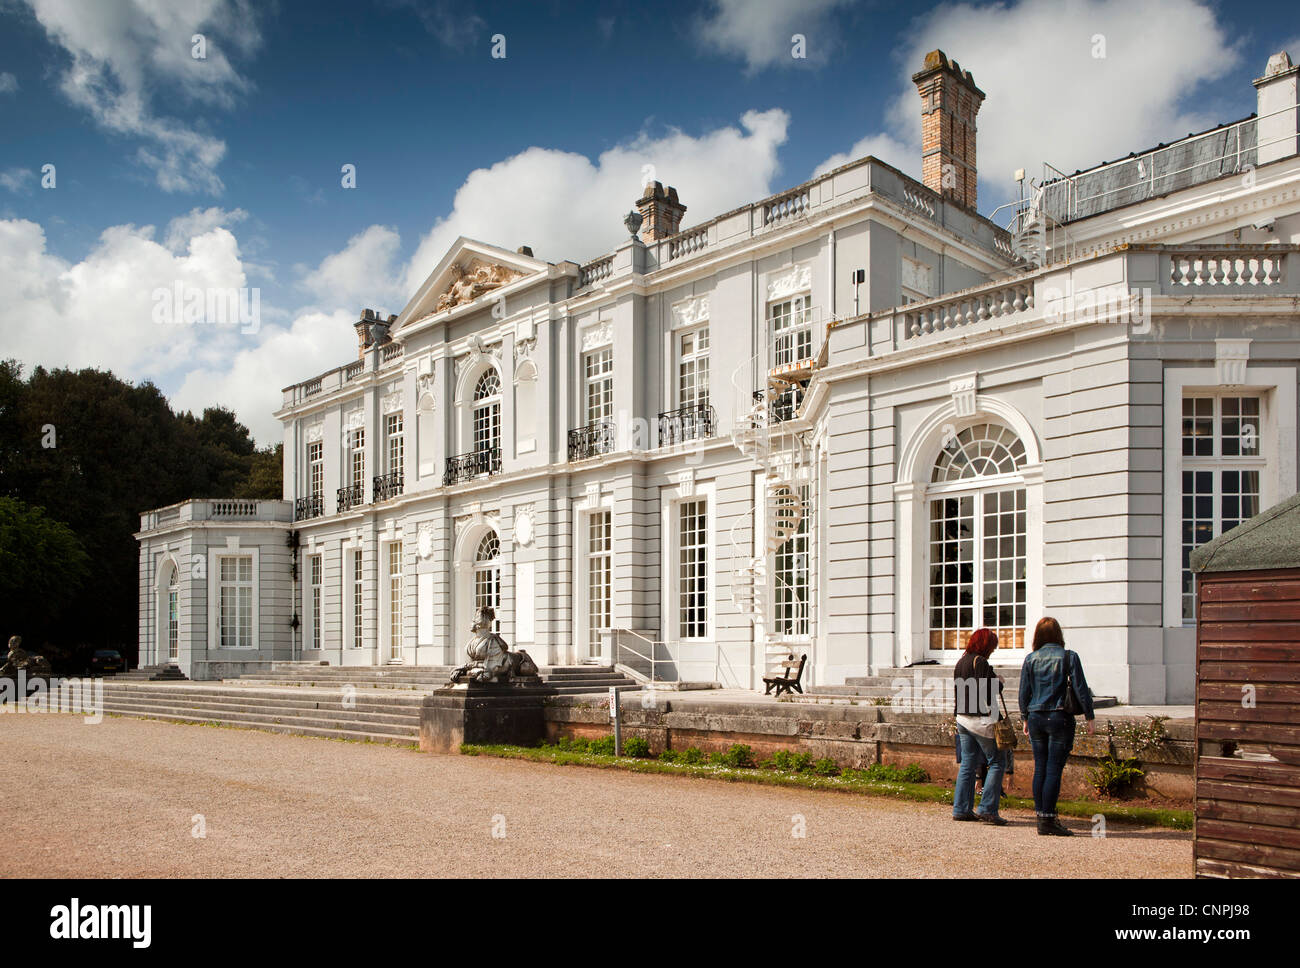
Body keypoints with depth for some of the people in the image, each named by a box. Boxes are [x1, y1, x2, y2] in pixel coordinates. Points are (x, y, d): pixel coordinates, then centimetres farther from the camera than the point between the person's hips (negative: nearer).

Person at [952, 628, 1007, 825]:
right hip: (981, 720, -9)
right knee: (997, 762, 1)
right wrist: (999, 682, 0)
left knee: (968, 764, 12)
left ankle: (961, 809, 13)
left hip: (962, 718, 9)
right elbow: (988, 694, -18)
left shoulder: (961, 662, 13)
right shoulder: (980, 662, -14)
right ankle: (987, 809, -3)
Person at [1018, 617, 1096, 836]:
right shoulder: (1069, 657, -5)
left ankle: (1041, 817, 15)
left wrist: (1026, 718, 16)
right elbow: (1080, 689, -5)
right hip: (1059, 718, -4)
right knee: (1054, 769, -2)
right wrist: (1089, 717, 4)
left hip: (1036, 718, 4)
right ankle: (1048, 821, -2)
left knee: (1040, 768, 10)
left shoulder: (1030, 659, 4)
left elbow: (1024, 692, 6)